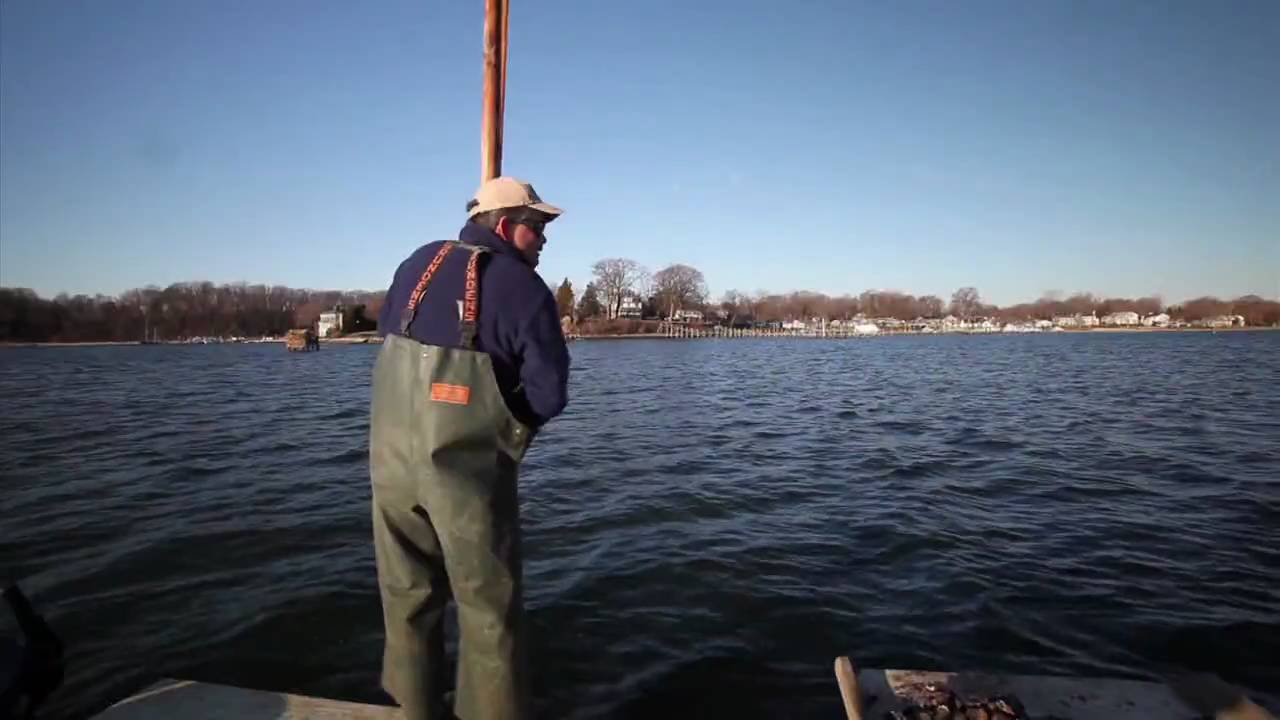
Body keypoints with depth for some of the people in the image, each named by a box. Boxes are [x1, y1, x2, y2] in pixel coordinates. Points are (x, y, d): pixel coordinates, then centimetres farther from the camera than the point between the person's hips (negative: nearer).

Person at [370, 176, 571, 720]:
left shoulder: (417, 264, 6)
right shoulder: (524, 288, -11)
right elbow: (550, 395, -11)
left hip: (391, 458, 6)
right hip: (467, 468, -5)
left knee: (408, 596, 18)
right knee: (489, 609, 7)